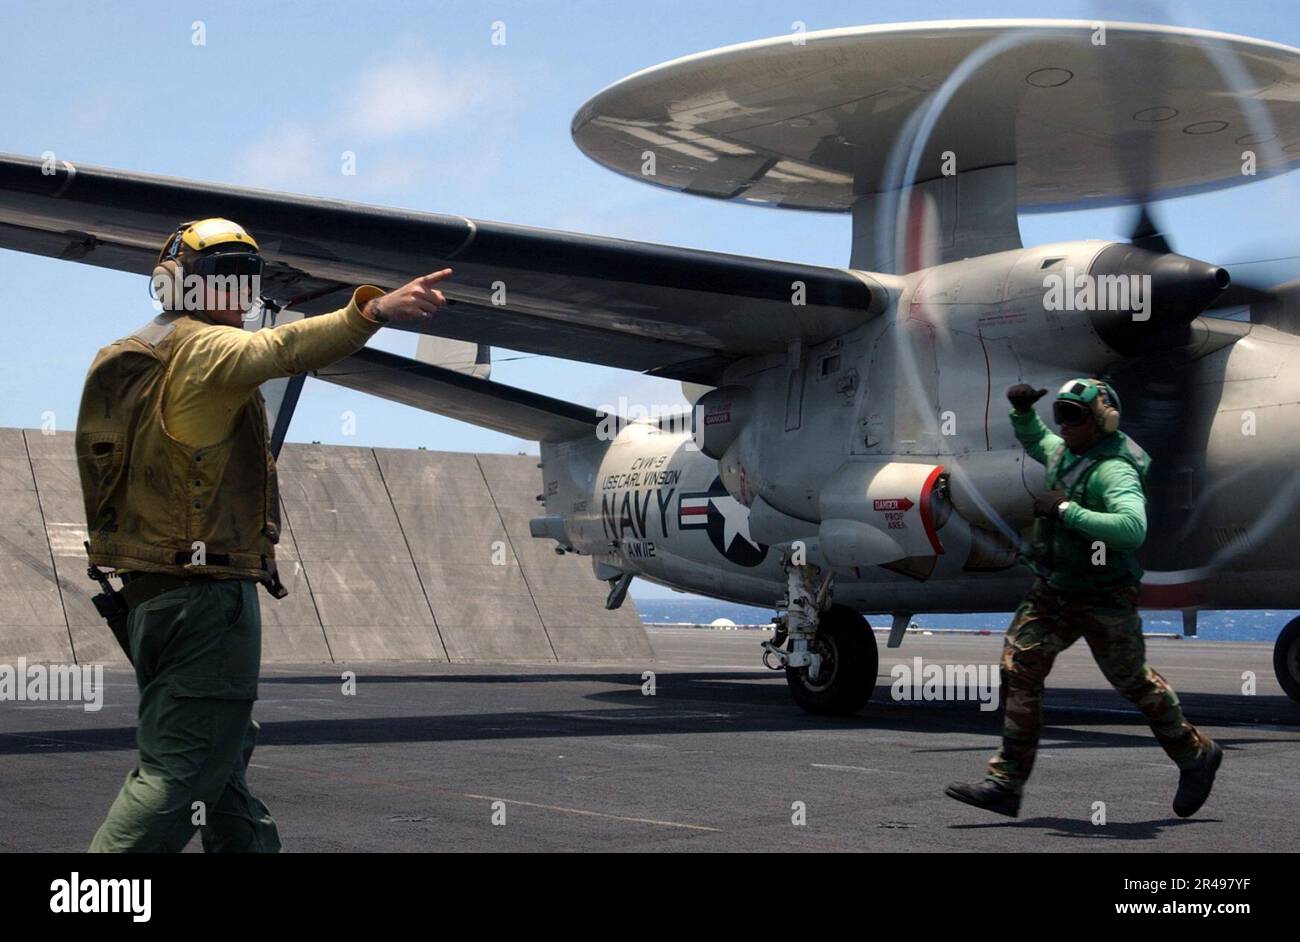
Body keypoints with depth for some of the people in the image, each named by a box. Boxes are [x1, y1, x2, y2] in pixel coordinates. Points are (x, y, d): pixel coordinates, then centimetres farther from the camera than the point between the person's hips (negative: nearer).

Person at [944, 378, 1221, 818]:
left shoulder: (1114, 471, -23)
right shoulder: (1064, 452, 5)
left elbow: (1133, 528, -41)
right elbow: (1035, 440, 30)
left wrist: (1066, 509, -37)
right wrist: (1022, 410, 8)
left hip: (1103, 598, -8)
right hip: (1052, 589, 8)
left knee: (1134, 682, 8)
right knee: (1018, 669, -2)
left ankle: (1196, 756, 33)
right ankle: (1005, 783, 0)